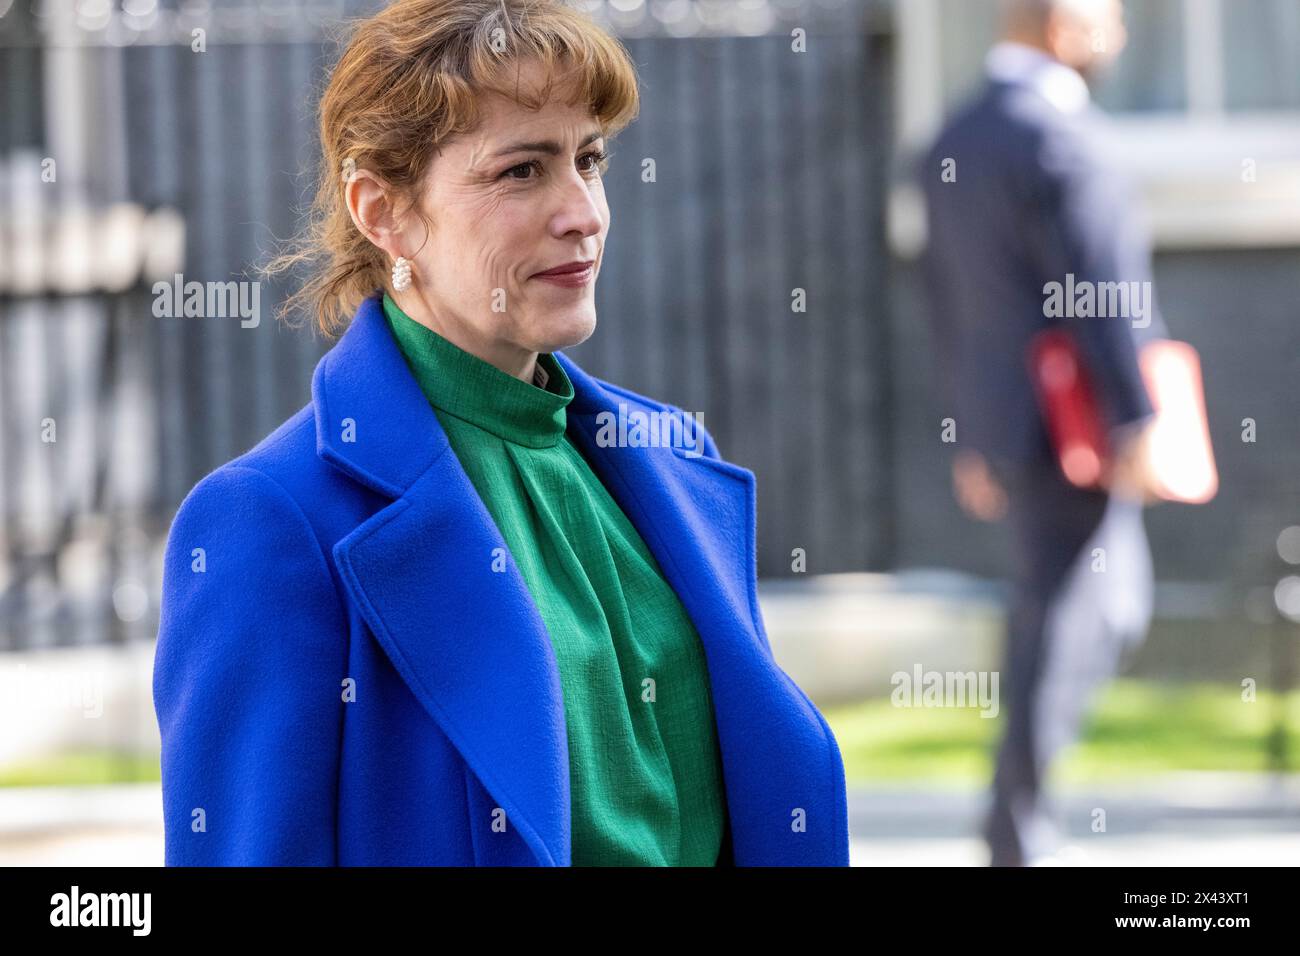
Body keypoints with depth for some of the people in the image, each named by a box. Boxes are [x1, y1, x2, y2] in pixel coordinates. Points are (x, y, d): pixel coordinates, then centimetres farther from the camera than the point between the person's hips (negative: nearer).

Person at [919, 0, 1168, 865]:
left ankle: (1019, 801, 16)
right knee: (1068, 618, -3)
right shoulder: (1058, 137, -16)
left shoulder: (956, 141, 13)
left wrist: (974, 437, 21)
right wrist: (1137, 418, -18)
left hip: (1003, 424, 9)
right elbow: (1099, 292, -20)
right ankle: (1019, 827, -2)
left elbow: (951, 299, 17)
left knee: (1117, 606, 18)